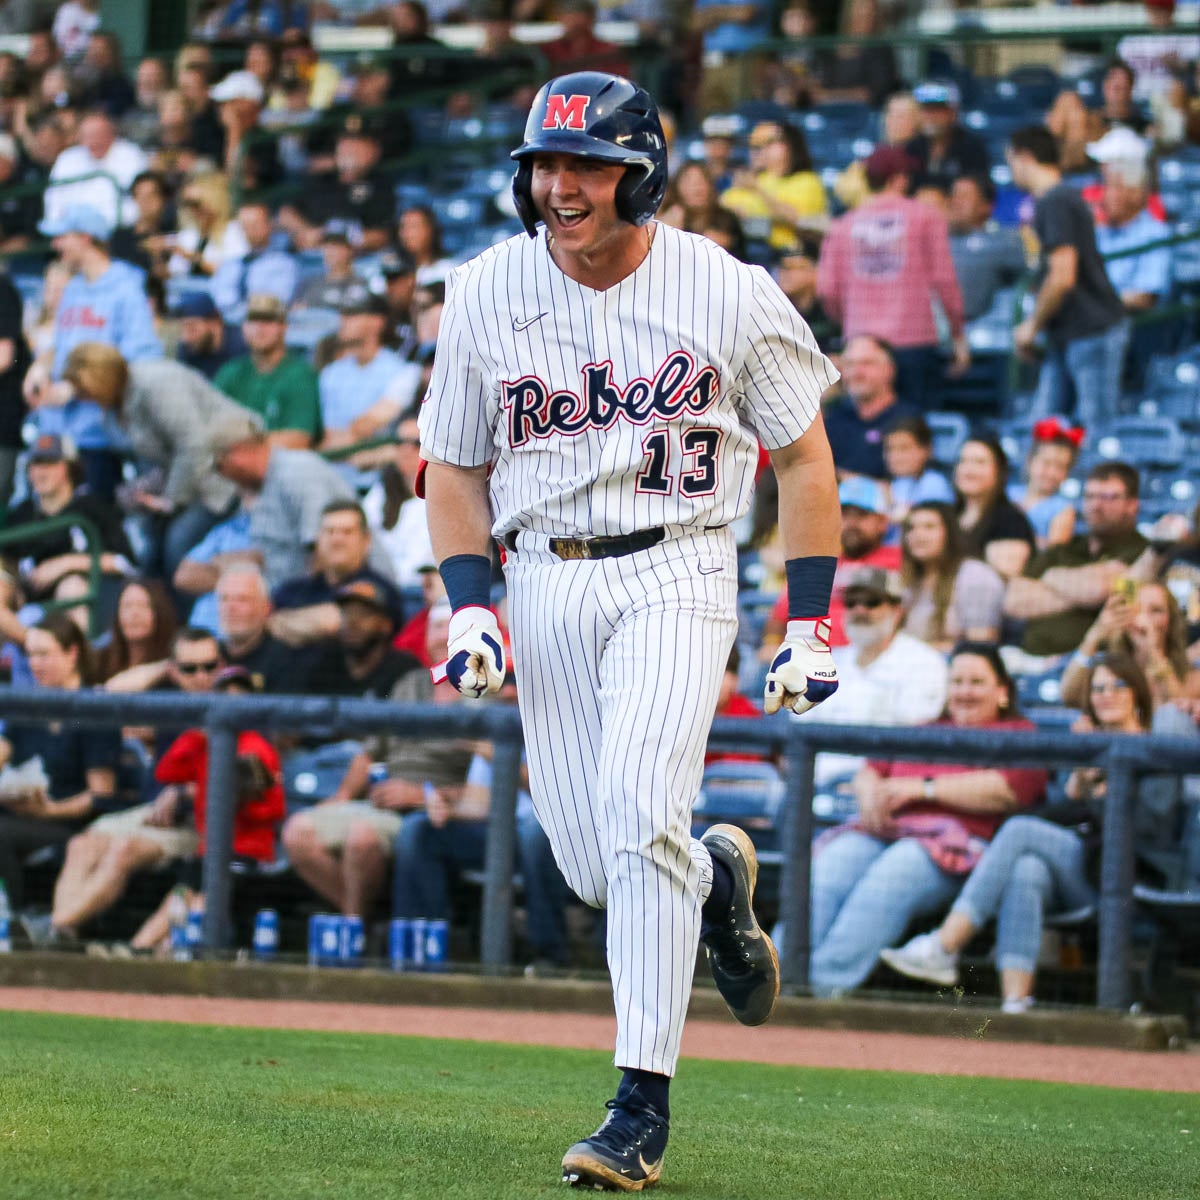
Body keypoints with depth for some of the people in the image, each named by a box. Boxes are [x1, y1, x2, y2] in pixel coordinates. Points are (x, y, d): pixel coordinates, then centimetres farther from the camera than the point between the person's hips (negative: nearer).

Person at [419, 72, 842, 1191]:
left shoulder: (729, 293, -5)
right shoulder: (486, 293, 2)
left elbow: (802, 454, 4)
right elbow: (454, 466, 11)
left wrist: (811, 626, 0)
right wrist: (469, 607, -2)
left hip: (674, 575, -3)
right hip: (543, 584, 4)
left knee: (638, 810, -22)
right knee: (592, 866, 0)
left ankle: (643, 1107, -19)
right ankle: (715, 880, 37)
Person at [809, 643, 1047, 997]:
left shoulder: (1017, 733, 17)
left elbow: (1007, 789, -3)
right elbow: (870, 772, 26)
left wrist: (924, 788, -6)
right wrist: (871, 797, -1)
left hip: (952, 837, -5)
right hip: (884, 831, 5)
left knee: (890, 877, -36)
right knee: (830, 866, -28)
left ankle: (826, 983, -49)